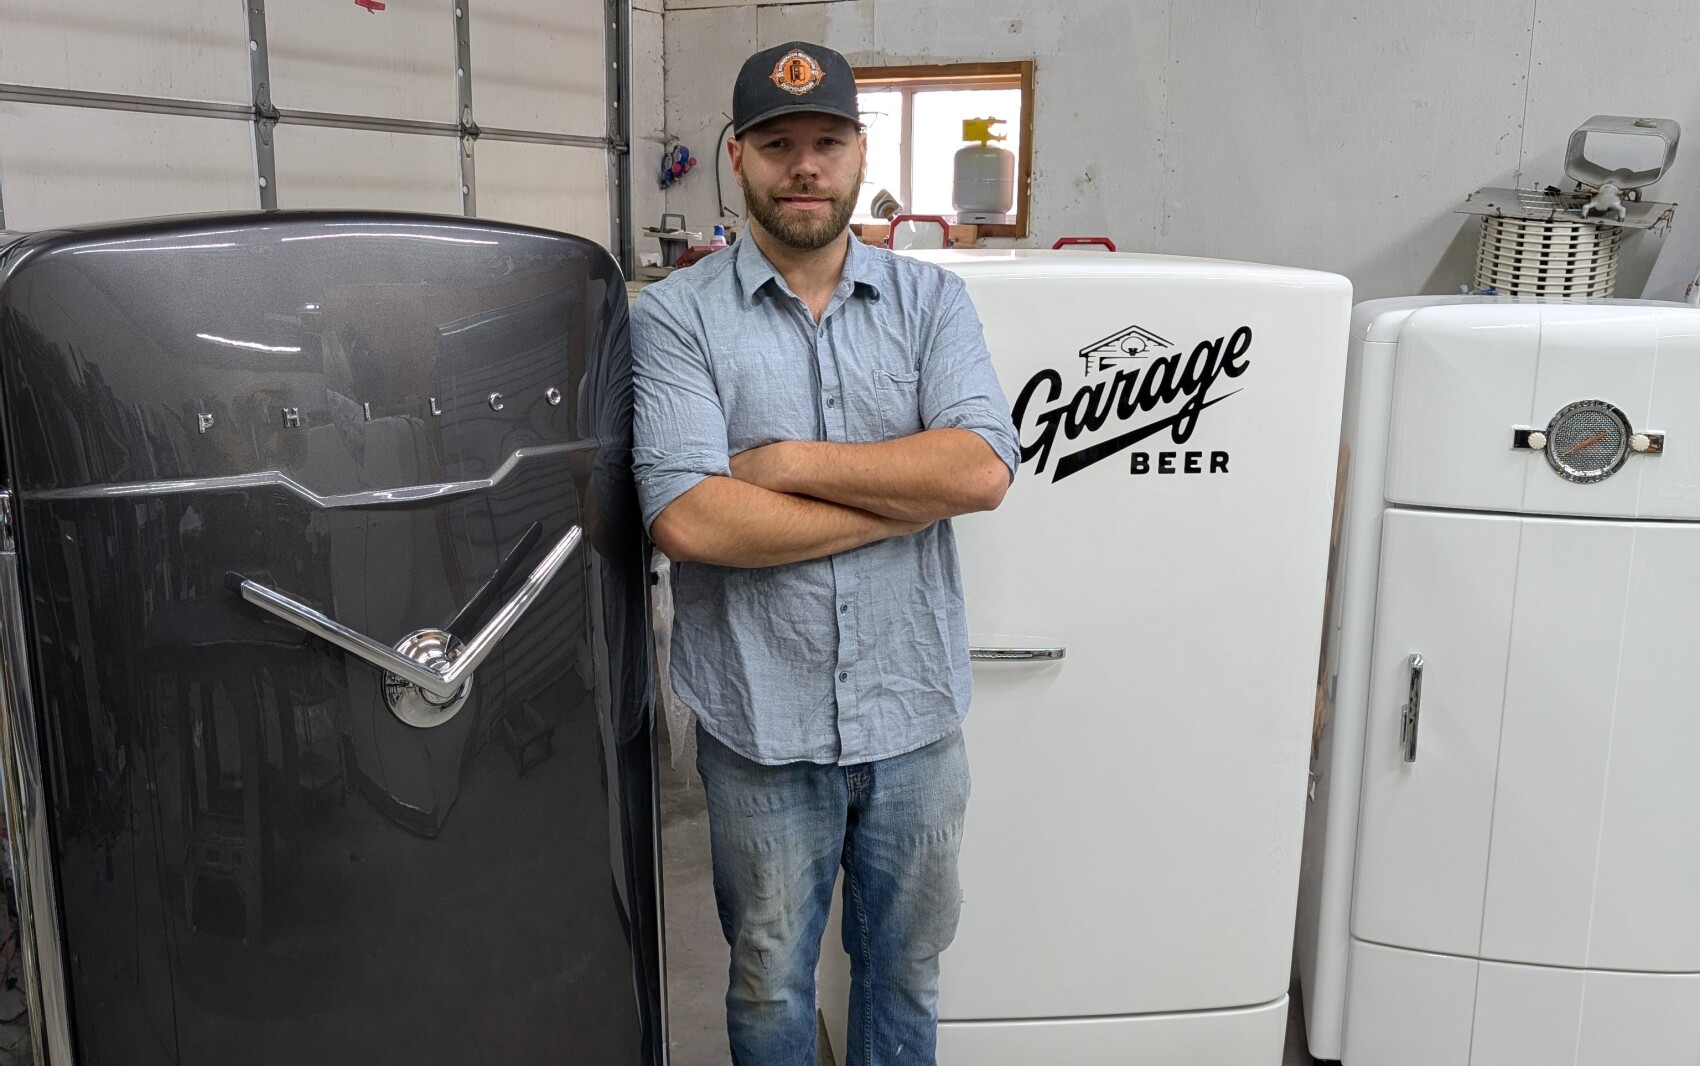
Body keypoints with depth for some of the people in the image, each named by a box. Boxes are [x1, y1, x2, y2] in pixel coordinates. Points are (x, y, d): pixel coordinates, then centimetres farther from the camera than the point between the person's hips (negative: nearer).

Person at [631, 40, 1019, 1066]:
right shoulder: (676, 316, -7)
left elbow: (984, 468, -14)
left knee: (906, 970, 23)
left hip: (915, 715, 2)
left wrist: (789, 461, -17)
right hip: (762, 725, -2)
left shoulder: (931, 299, 1)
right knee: (772, 983, 20)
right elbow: (687, 518, -21)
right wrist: (911, 495, -15)